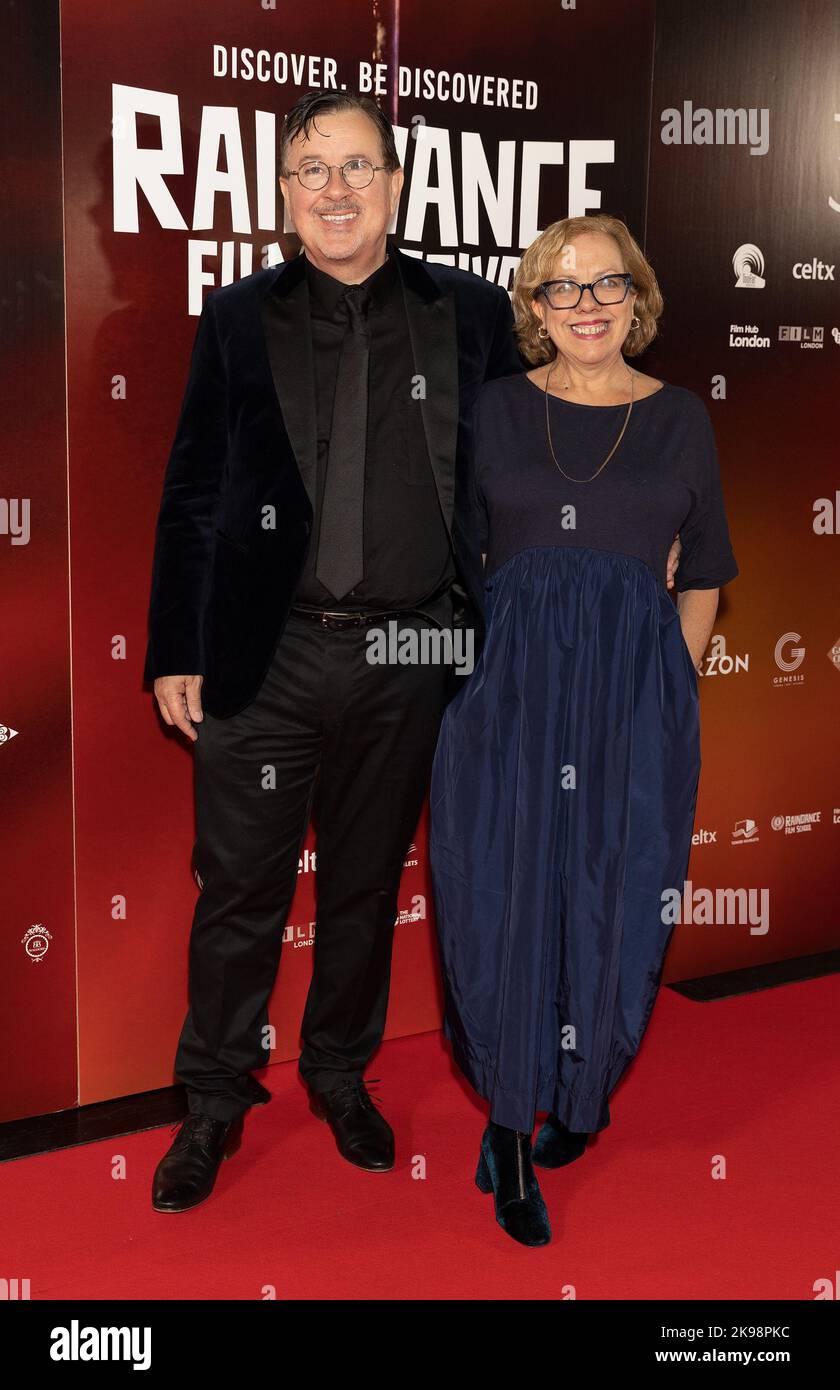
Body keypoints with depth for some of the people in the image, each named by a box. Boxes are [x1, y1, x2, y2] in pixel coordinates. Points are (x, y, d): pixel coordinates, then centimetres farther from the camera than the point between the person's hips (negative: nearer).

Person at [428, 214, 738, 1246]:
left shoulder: (681, 418, 7)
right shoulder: (495, 408, 7)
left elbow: (703, 573, 12)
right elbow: (458, 551, 9)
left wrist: (668, 686, 3)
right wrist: (472, 668, -1)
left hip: (637, 694, 1)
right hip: (510, 685, 0)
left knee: (615, 904, 7)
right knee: (506, 901, 0)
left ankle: (583, 1091, 31)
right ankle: (509, 1132, 15)